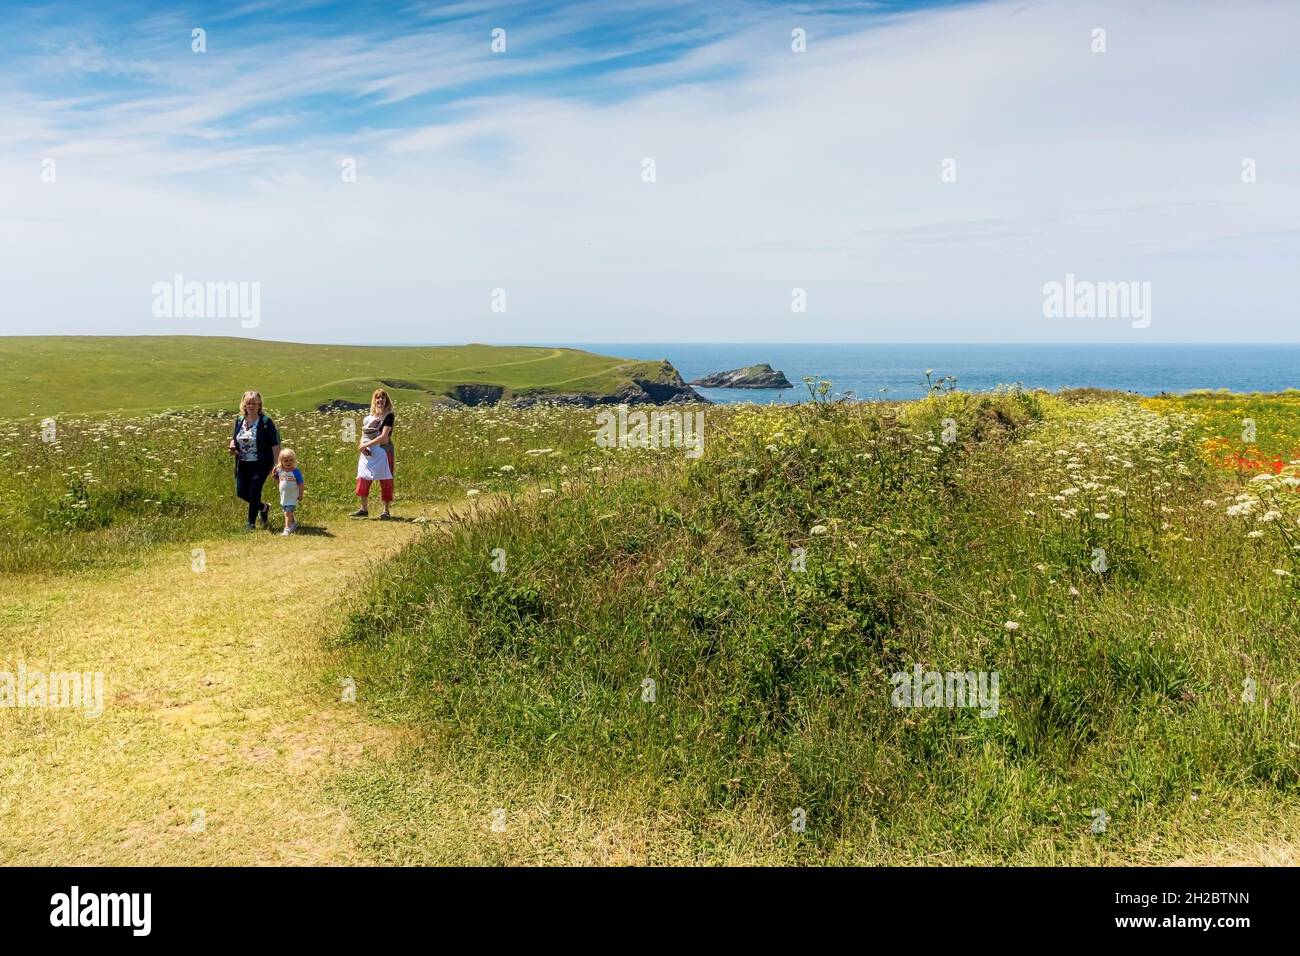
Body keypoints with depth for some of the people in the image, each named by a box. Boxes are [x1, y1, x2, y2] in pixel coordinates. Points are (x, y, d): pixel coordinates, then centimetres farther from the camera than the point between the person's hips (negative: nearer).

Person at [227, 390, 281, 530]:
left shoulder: (265, 422, -11)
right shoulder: (239, 421, 6)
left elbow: (275, 445, -10)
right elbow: (234, 438, 19)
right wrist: (232, 447, -5)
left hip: (260, 465, -6)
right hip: (243, 464, 6)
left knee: (254, 493, -5)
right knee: (241, 492, 5)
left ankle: (251, 523, 13)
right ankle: (264, 508, 32)